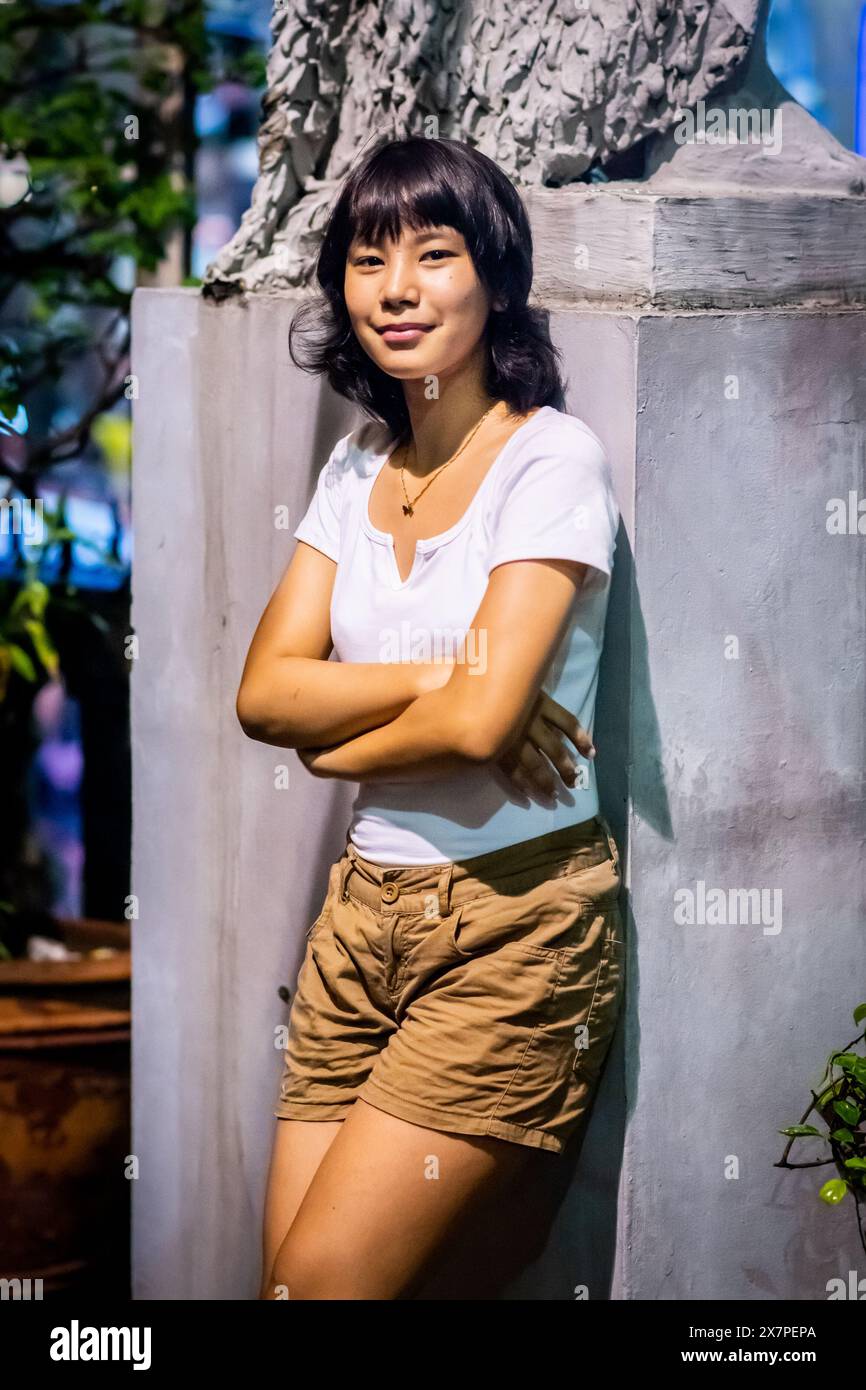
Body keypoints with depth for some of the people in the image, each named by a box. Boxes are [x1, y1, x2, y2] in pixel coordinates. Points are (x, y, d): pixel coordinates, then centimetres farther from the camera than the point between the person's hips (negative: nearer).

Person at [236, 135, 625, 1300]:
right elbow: (264, 691, 0)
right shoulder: (358, 468, 10)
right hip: (366, 911, 6)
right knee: (288, 1278, 2)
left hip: (515, 930, -6)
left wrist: (339, 746, -2)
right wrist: (444, 677, -14)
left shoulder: (553, 458, -10)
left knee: (320, 1280, -9)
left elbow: (479, 721, -20)